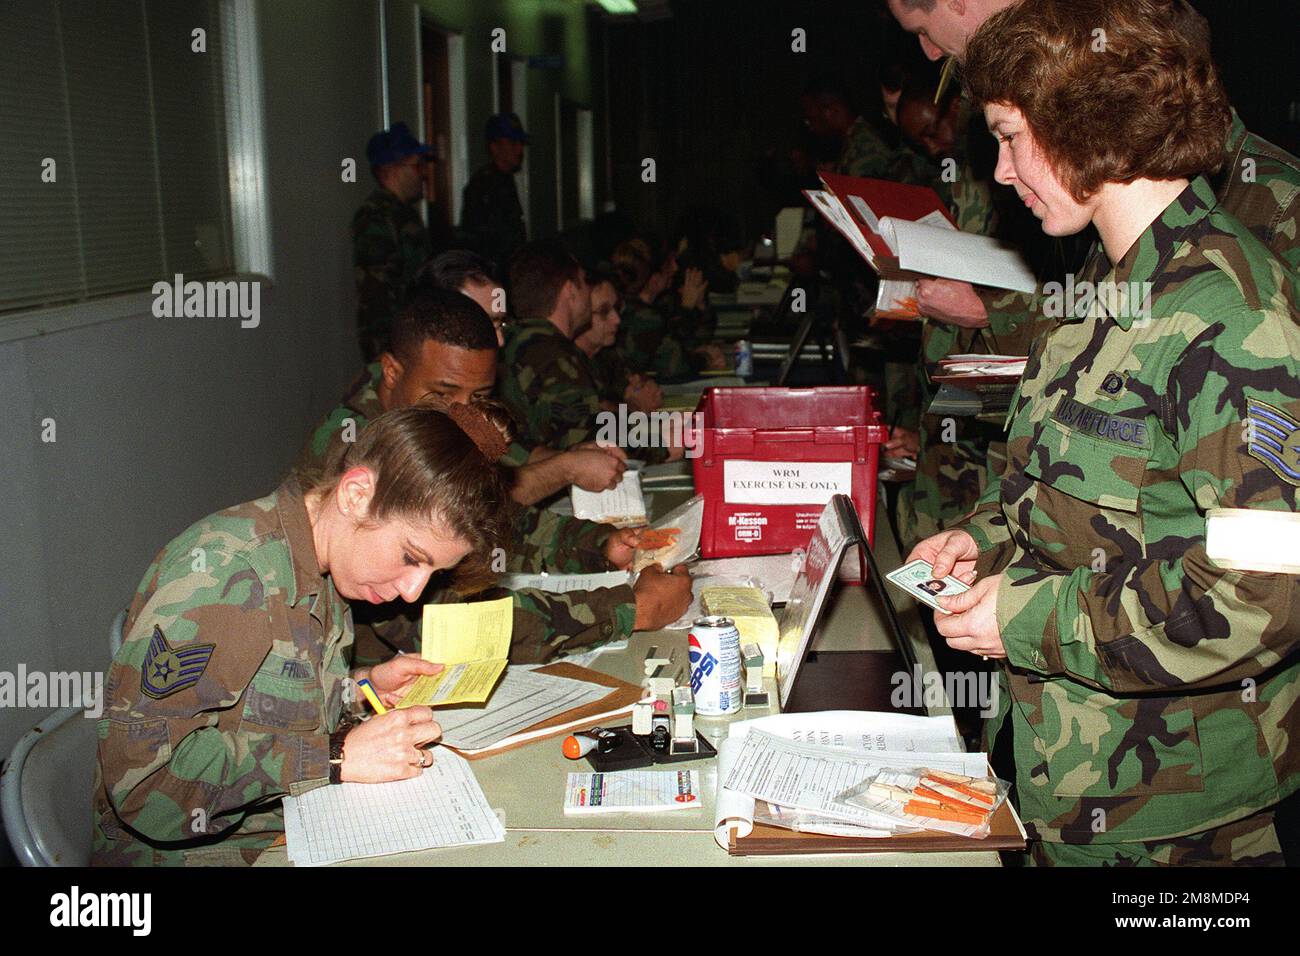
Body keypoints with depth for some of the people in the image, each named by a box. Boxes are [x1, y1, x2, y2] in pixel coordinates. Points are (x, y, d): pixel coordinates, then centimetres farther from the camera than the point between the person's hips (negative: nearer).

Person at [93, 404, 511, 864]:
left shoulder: (315, 570, 4)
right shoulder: (221, 569, -23)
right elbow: (138, 778, -26)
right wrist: (338, 758, -25)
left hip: (286, 834, 8)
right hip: (195, 854, -7)